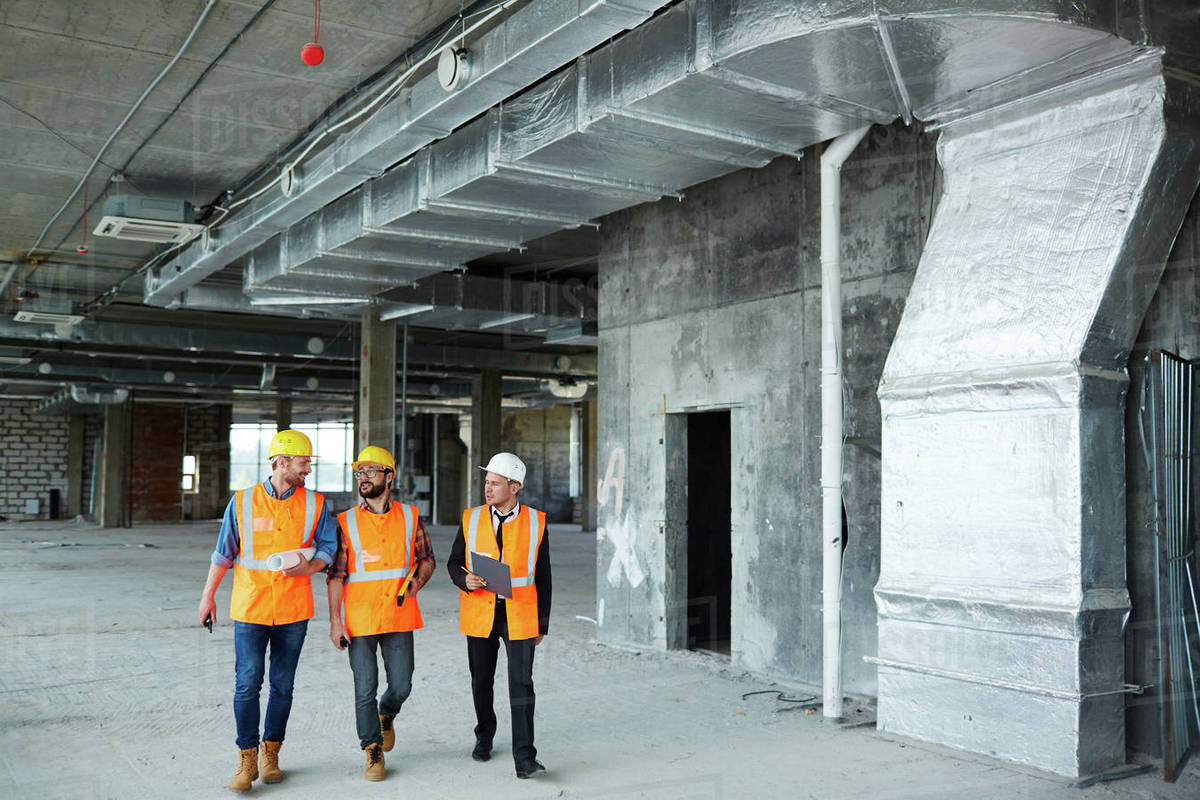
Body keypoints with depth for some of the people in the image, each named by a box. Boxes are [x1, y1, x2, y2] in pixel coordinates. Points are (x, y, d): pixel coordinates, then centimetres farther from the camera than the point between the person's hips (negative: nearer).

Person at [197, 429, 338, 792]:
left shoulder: (314, 504, 2)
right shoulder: (242, 502, 0)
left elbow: (329, 547, 3)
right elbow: (223, 553, 6)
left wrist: (309, 567, -17)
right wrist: (208, 595, 7)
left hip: (293, 610, 1)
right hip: (250, 608, -1)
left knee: (282, 685, 9)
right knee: (247, 683, -4)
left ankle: (271, 752, 23)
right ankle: (247, 759, 8)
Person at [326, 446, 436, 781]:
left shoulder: (410, 517, 5)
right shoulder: (345, 522, 1)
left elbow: (427, 558, 16)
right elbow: (335, 575, 0)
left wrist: (418, 580, -5)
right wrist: (335, 621, -5)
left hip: (399, 616, 1)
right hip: (359, 620, -1)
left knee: (401, 686, 5)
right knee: (365, 688, 2)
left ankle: (386, 716, 38)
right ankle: (373, 753, 19)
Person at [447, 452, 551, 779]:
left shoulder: (536, 522, 0)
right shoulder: (471, 519, 4)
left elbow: (542, 576, 5)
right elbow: (454, 561, 10)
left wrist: (543, 623, 5)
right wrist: (465, 579, -14)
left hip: (519, 616, -2)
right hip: (479, 614, 2)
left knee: (521, 684, -8)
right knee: (481, 681, 13)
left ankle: (524, 757, -3)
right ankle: (484, 737, 36)